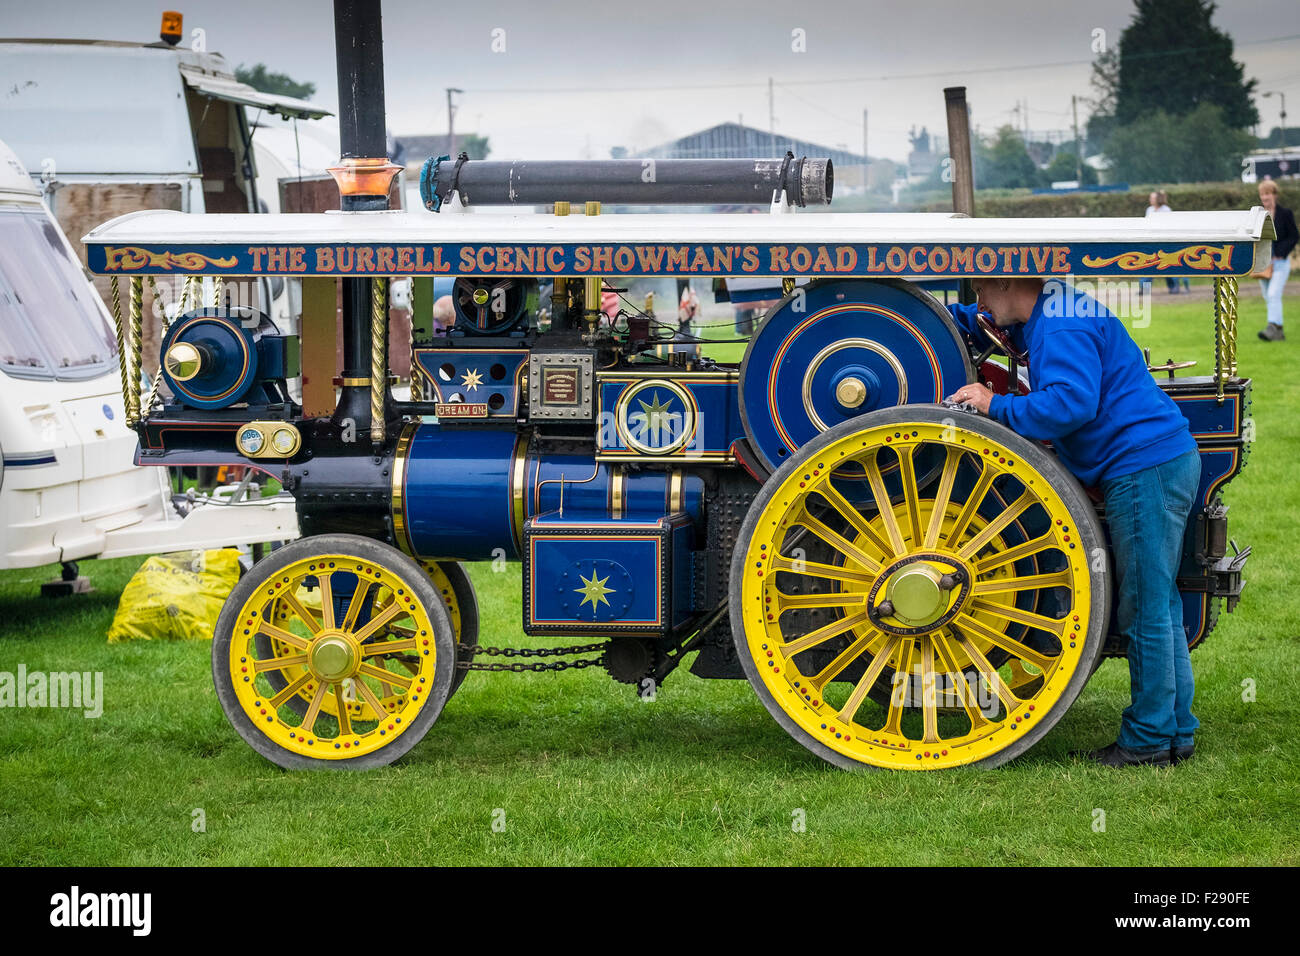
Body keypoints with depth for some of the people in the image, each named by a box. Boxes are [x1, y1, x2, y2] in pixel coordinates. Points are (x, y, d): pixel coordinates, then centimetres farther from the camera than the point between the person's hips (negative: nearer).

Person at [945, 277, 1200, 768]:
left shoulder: (1062, 330, -15)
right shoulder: (1051, 312, 19)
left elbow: (1072, 402, -26)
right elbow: (978, 319, 38)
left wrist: (997, 406, -17)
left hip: (1145, 466, -11)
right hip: (1162, 462, 11)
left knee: (1146, 610, -5)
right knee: (1157, 604, 13)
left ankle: (1150, 738, 1)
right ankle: (1176, 732, 18)